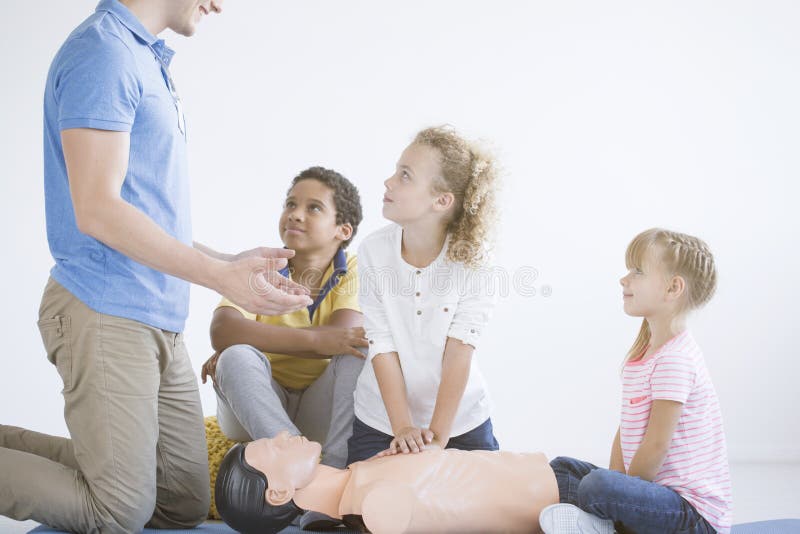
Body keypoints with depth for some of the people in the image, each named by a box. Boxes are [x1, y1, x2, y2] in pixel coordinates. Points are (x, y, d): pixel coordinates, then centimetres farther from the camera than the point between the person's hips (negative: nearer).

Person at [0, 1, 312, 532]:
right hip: (107, 315, -9)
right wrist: (223, 277, -17)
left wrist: (229, 262, 18)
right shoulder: (103, 51, -11)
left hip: (159, 322, 9)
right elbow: (97, 211, -19)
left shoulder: (147, 59, 17)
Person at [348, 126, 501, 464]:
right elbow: (382, 347, -13)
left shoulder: (472, 259, -15)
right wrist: (402, 428, -21)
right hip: (381, 421, 1)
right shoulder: (373, 251, -11)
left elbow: (460, 350, -18)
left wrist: (437, 435, -25)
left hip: (461, 420, -1)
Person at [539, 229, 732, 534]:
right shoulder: (641, 353, 13)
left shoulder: (674, 360, -18)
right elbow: (626, 430, 11)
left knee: (598, 486, -34)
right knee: (561, 468, 17)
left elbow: (656, 445, -18)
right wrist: (616, 480, -1)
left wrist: (621, 493, -8)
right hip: (663, 491, 10)